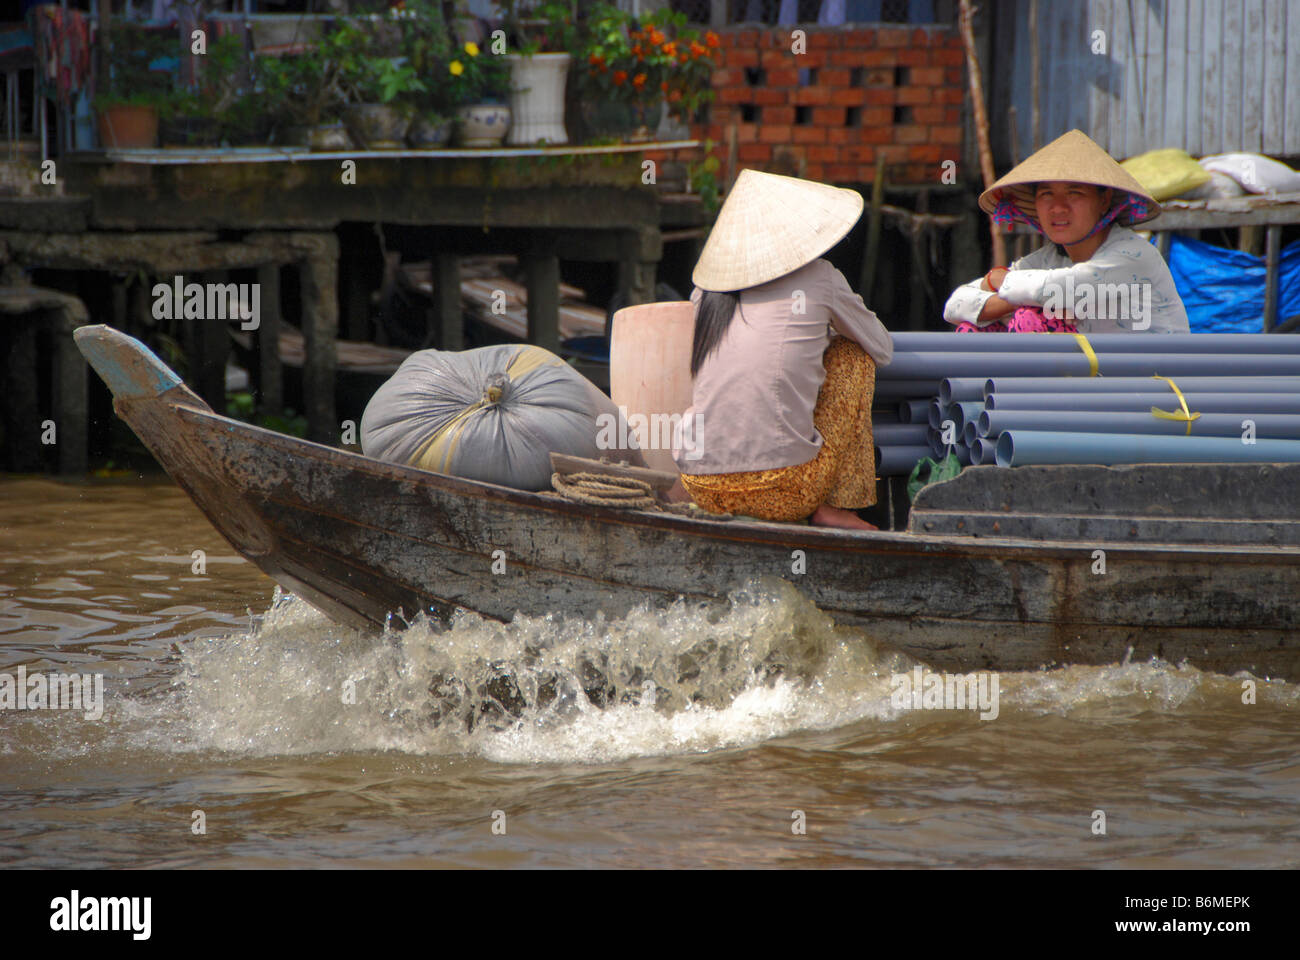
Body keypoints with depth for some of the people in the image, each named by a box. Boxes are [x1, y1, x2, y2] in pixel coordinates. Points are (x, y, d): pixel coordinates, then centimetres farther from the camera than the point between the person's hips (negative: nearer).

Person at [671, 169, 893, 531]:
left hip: (701, 488, 5)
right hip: (782, 495, -5)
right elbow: (883, 348, 18)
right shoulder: (818, 278, 1)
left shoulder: (706, 289, 11)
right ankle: (832, 505, 10)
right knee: (853, 354, 16)